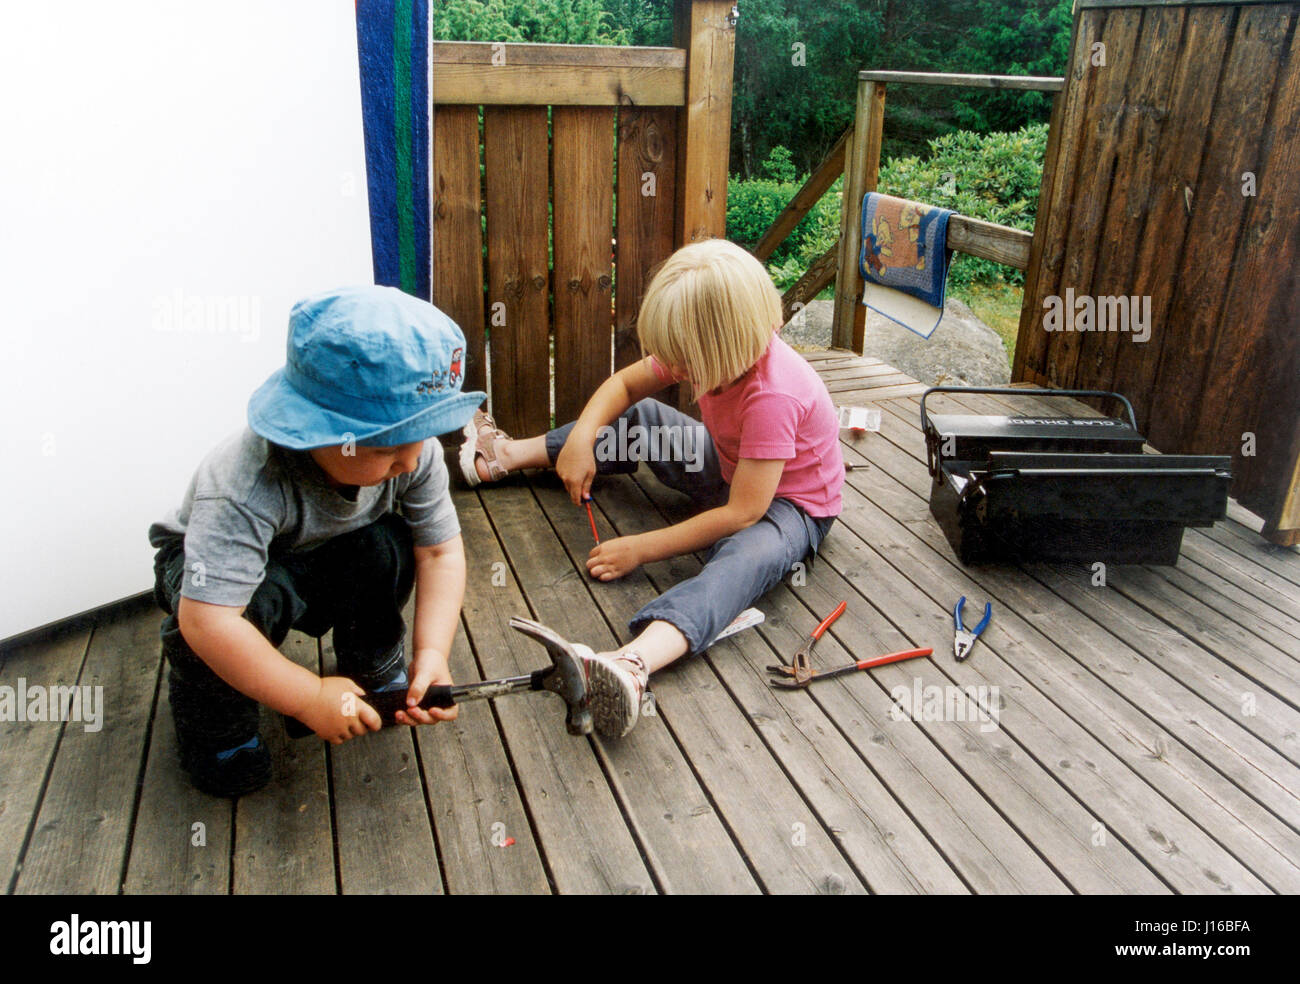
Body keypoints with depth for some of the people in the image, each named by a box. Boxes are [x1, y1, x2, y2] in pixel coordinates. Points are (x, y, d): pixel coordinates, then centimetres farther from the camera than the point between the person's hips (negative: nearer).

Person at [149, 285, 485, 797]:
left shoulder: (412, 451, -26)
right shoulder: (251, 485, -43)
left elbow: (441, 549, -20)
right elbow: (206, 620, -47)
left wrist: (432, 653, -33)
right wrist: (311, 698, -41)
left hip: (321, 562, 4)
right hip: (210, 559, -4)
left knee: (389, 545, -26)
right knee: (259, 599, -38)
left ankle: (373, 665, 4)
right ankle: (213, 715, -6)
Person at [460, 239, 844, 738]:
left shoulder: (774, 395, -36)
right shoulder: (702, 351, -13)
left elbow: (743, 513, -36)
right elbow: (624, 384, 1)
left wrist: (642, 549, -32)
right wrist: (581, 439, -18)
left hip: (791, 505, -8)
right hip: (730, 469, 9)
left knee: (745, 556, -42)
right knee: (638, 419, 9)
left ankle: (633, 662, -67)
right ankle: (507, 455, 22)